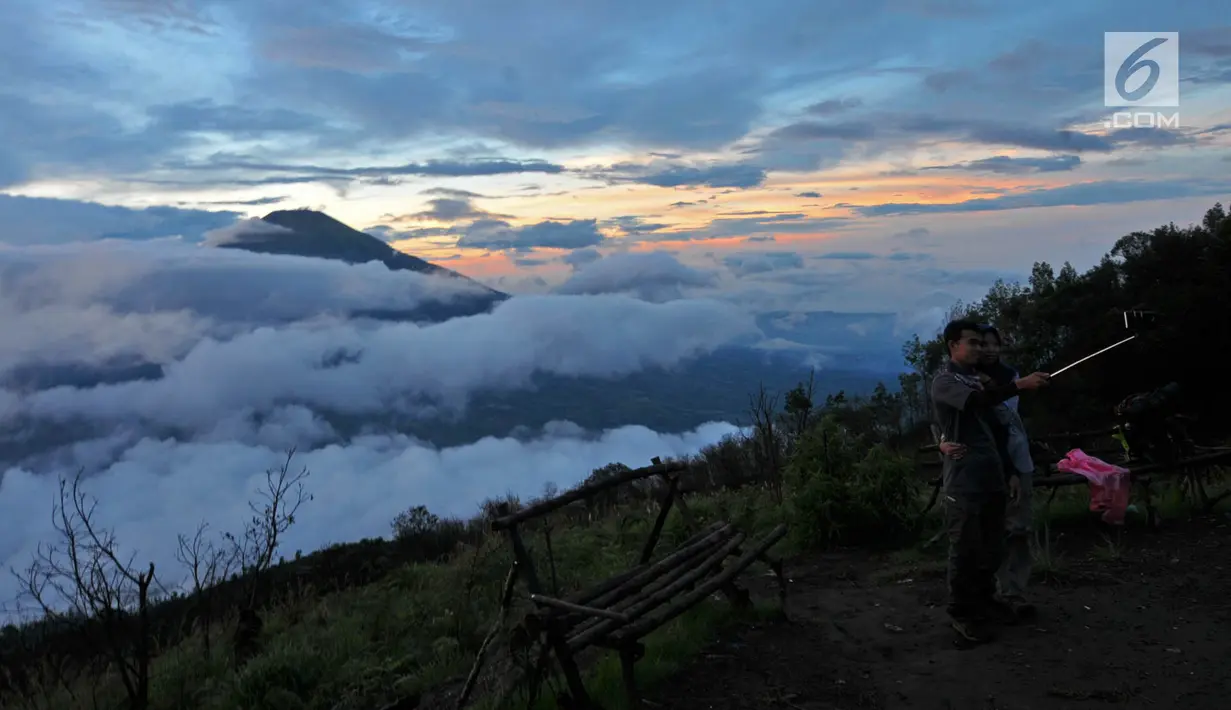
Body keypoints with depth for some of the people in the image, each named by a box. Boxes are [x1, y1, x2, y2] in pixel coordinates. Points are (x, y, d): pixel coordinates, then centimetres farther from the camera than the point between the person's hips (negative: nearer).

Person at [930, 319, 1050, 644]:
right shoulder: (944, 381, -6)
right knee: (965, 549, -1)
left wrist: (1011, 472, 14)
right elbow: (976, 401, -27)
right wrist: (1020, 385, -36)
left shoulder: (981, 381, 18)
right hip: (964, 483, -7)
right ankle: (961, 613, 10)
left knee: (992, 546, 14)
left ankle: (984, 600, 29)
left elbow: (995, 430, 19)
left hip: (992, 479, 7)